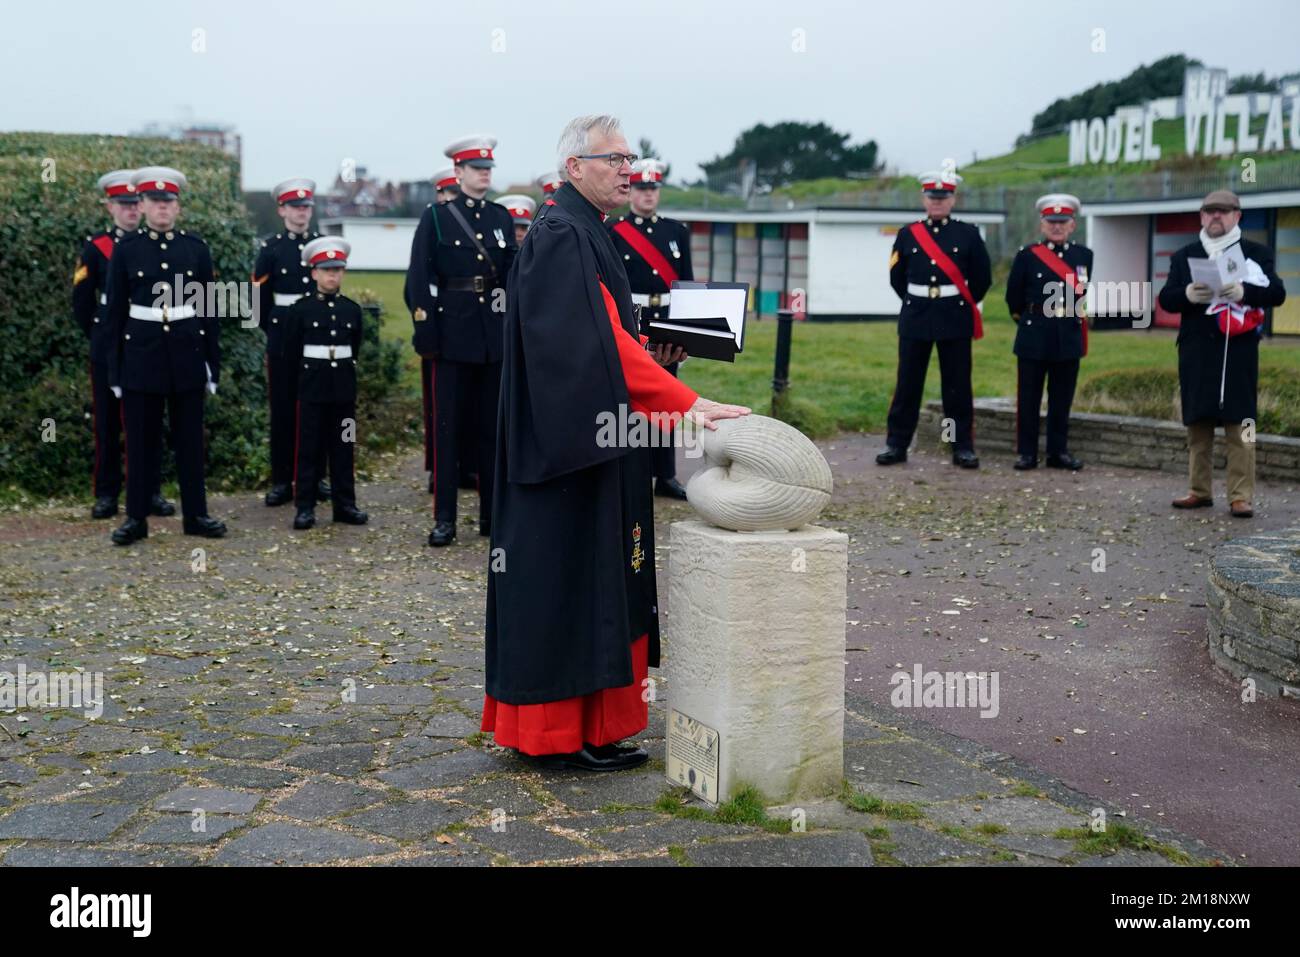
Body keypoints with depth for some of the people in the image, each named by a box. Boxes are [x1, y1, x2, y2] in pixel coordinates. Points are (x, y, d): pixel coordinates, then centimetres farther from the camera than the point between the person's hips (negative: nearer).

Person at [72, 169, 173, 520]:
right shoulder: (96, 247, 1)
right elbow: (81, 303, 5)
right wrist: (100, 337, 4)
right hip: (108, 347, -1)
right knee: (107, 421, 4)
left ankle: (150, 491, 12)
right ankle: (107, 494, 10)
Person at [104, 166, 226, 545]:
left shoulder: (196, 248, 4)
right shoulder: (125, 250, 1)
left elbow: (208, 308, 6)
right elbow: (115, 312, 2)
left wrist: (214, 364, 3)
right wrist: (114, 369, -1)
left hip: (188, 354, 1)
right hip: (141, 355, -1)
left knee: (190, 438, 7)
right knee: (141, 439, 4)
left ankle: (196, 514, 16)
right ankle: (136, 517, 12)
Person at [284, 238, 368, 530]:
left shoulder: (352, 309, 7)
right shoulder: (301, 309, -3)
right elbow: (291, 350, 2)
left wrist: (345, 372, 13)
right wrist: (309, 374, 5)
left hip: (344, 388, 3)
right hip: (311, 388, -3)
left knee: (343, 447, 7)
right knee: (308, 448, 1)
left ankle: (344, 504, 13)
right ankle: (305, 506, 5)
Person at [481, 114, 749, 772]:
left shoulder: (580, 231, 17)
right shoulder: (562, 236, -15)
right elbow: (598, 342, -24)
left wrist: (651, 352, 5)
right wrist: (686, 403, -27)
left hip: (582, 439, 10)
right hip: (569, 440, -10)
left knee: (589, 580, 13)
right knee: (566, 577, -4)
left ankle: (580, 724, 21)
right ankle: (562, 735, 4)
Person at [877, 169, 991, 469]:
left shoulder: (968, 234, 2)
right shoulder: (907, 235, 6)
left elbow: (982, 278, 7)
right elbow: (897, 276, 14)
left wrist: (962, 305, 9)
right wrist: (916, 303, 12)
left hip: (955, 320, -1)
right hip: (915, 319, 1)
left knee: (958, 385, 2)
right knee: (907, 384, 3)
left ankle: (963, 447, 9)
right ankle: (896, 444, 10)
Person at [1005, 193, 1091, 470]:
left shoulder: (1084, 255, 6)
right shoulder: (1027, 255, -3)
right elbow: (1014, 297, 5)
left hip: (1069, 338, 2)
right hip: (1034, 337, -2)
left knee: (1062, 400, 7)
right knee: (1028, 399, 2)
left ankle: (1059, 451, 15)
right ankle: (1026, 452, 9)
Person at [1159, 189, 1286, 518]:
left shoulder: (1257, 253, 6)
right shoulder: (1183, 256, 13)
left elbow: (1277, 293, -3)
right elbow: (1165, 298, 6)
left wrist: (1244, 292, -22)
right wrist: (1187, 295, -16)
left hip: (1238, 352, -3)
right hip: (1196, 352, 3)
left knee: (1239, 424, -5)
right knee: (1197, 423, 8)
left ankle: (1242, 496, -3)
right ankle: (1200, 491, 17)